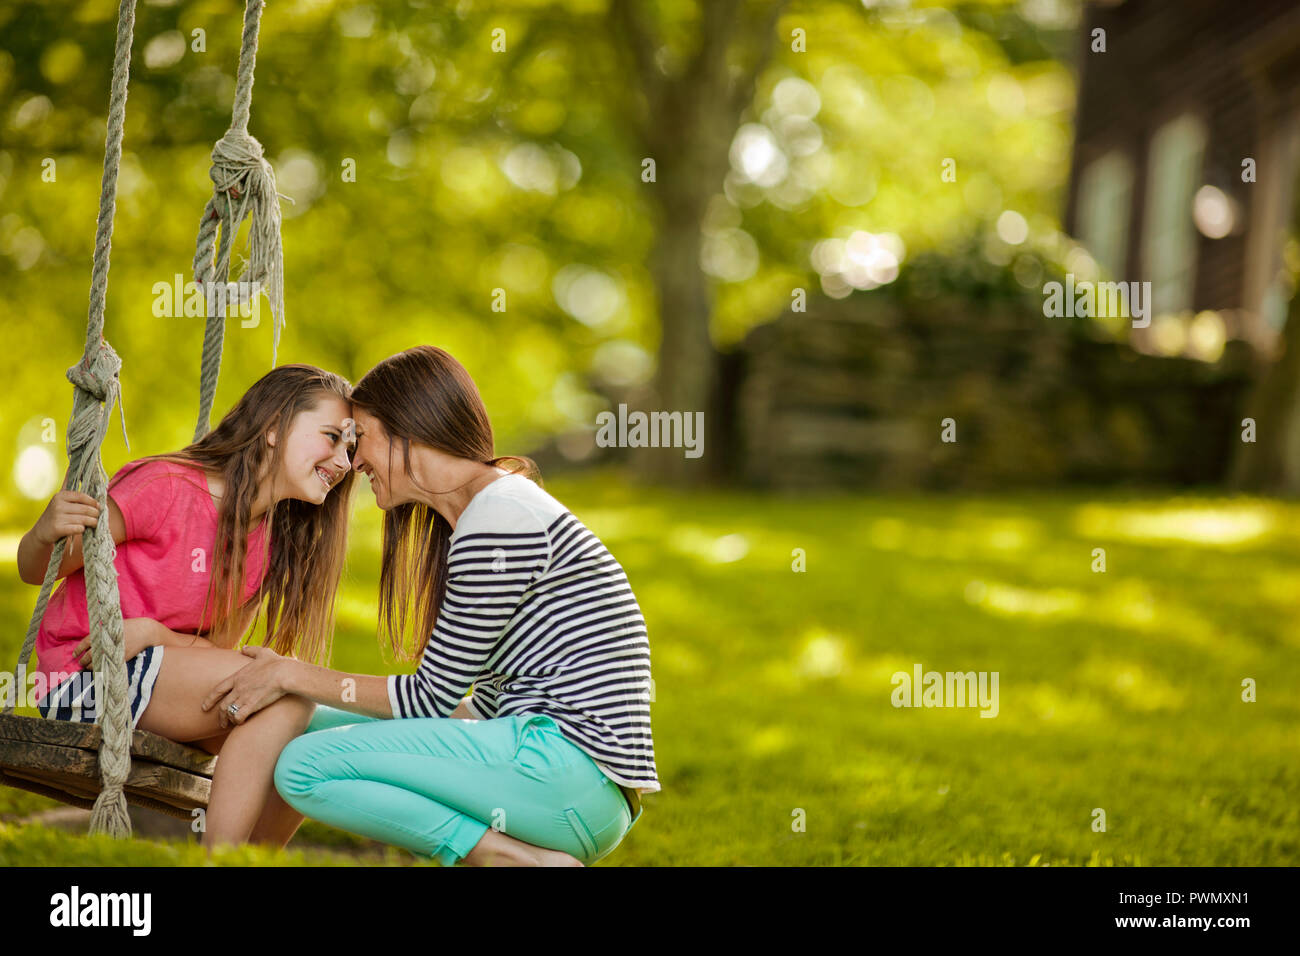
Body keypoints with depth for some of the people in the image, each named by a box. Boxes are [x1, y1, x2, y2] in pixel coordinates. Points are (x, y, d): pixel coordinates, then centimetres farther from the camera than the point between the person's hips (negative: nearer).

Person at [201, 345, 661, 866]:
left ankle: (518, 858, -16)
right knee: (309, 723, 18)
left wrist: (293, 674, 2)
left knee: (303, 768, -14)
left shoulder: (499, 519, -11)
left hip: (572, 769, -11)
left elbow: (432, 698, -9)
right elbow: (485, 702, 20)